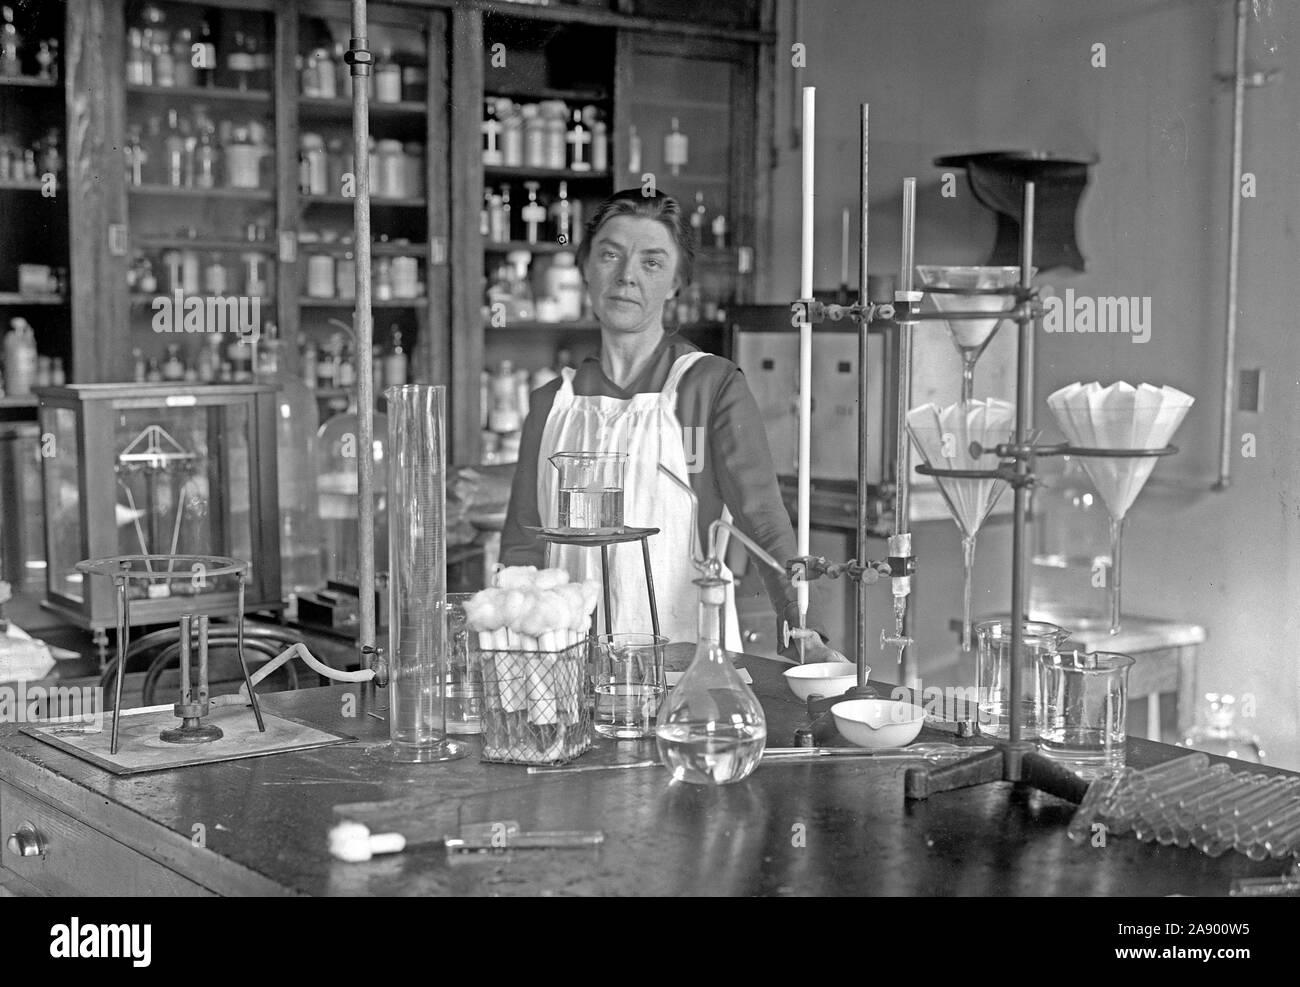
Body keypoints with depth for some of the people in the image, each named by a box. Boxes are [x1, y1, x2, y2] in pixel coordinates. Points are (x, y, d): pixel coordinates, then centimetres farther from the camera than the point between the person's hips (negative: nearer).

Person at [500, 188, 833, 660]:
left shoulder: (712, 386, -1)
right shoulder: (551, 403, 10)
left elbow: (765, 523, -11)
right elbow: (522, 547, 12)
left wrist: (801, 631, -25)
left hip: (686, 655, -3)